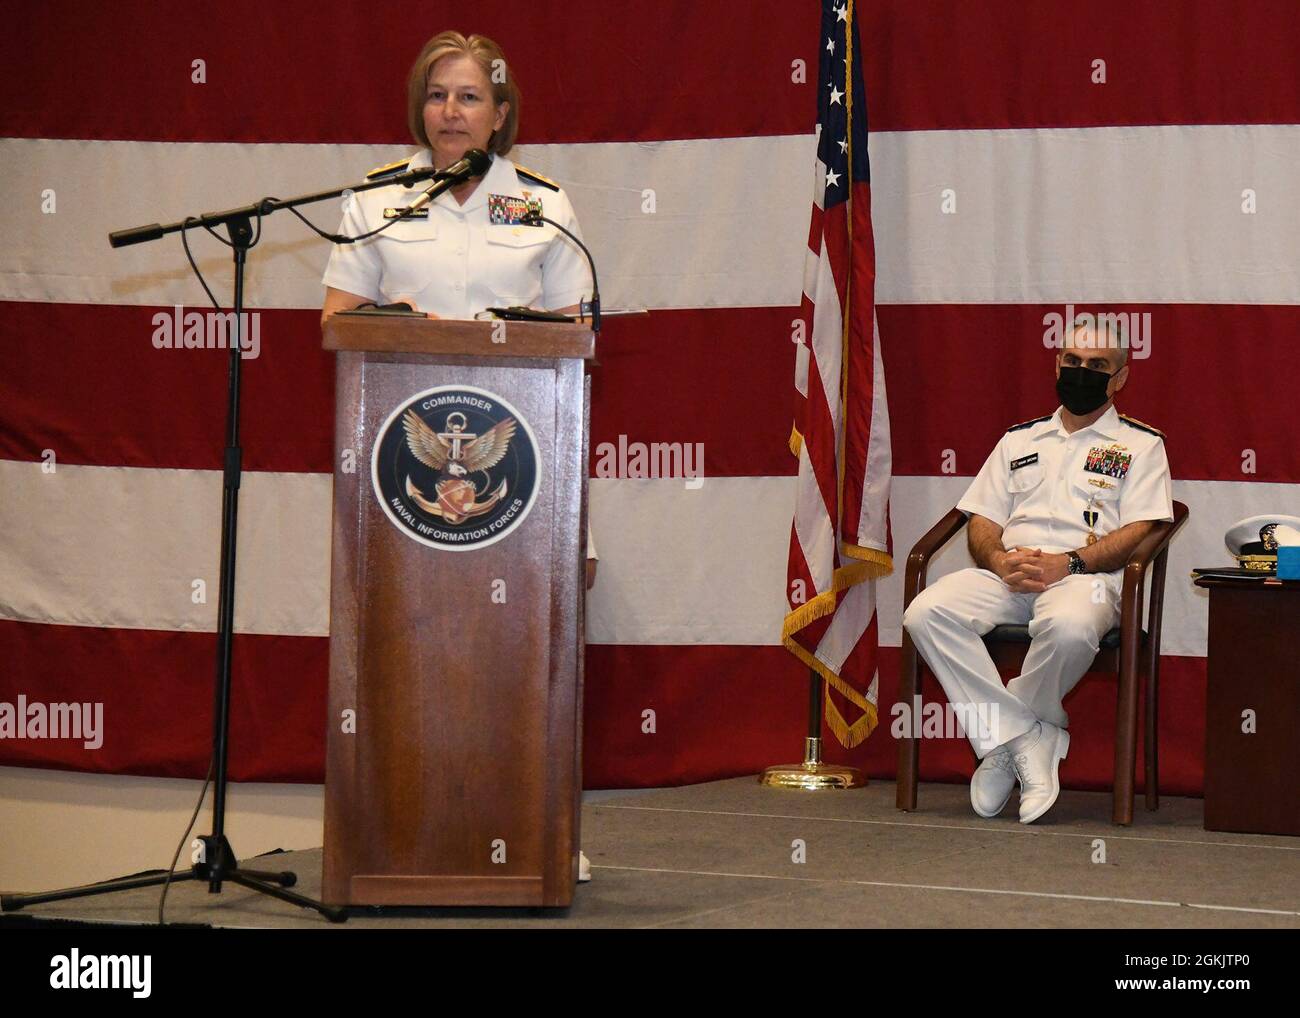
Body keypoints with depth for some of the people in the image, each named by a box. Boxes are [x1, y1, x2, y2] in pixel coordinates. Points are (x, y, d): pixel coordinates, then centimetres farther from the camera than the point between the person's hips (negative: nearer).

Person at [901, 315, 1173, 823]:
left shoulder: (1140, 444, 15)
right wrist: (1000, 560, -6)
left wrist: (1067, 564, -15)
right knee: (926, 612, -28)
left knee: (1070, 626, -42)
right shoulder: (1020, 439, 27)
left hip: (1086, 573, -4)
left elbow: (1139, 531, 1)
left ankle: (1002, 740, -16)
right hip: (1008, 573, 4)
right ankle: (1027, 741, -24)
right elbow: (981, 521, 19)